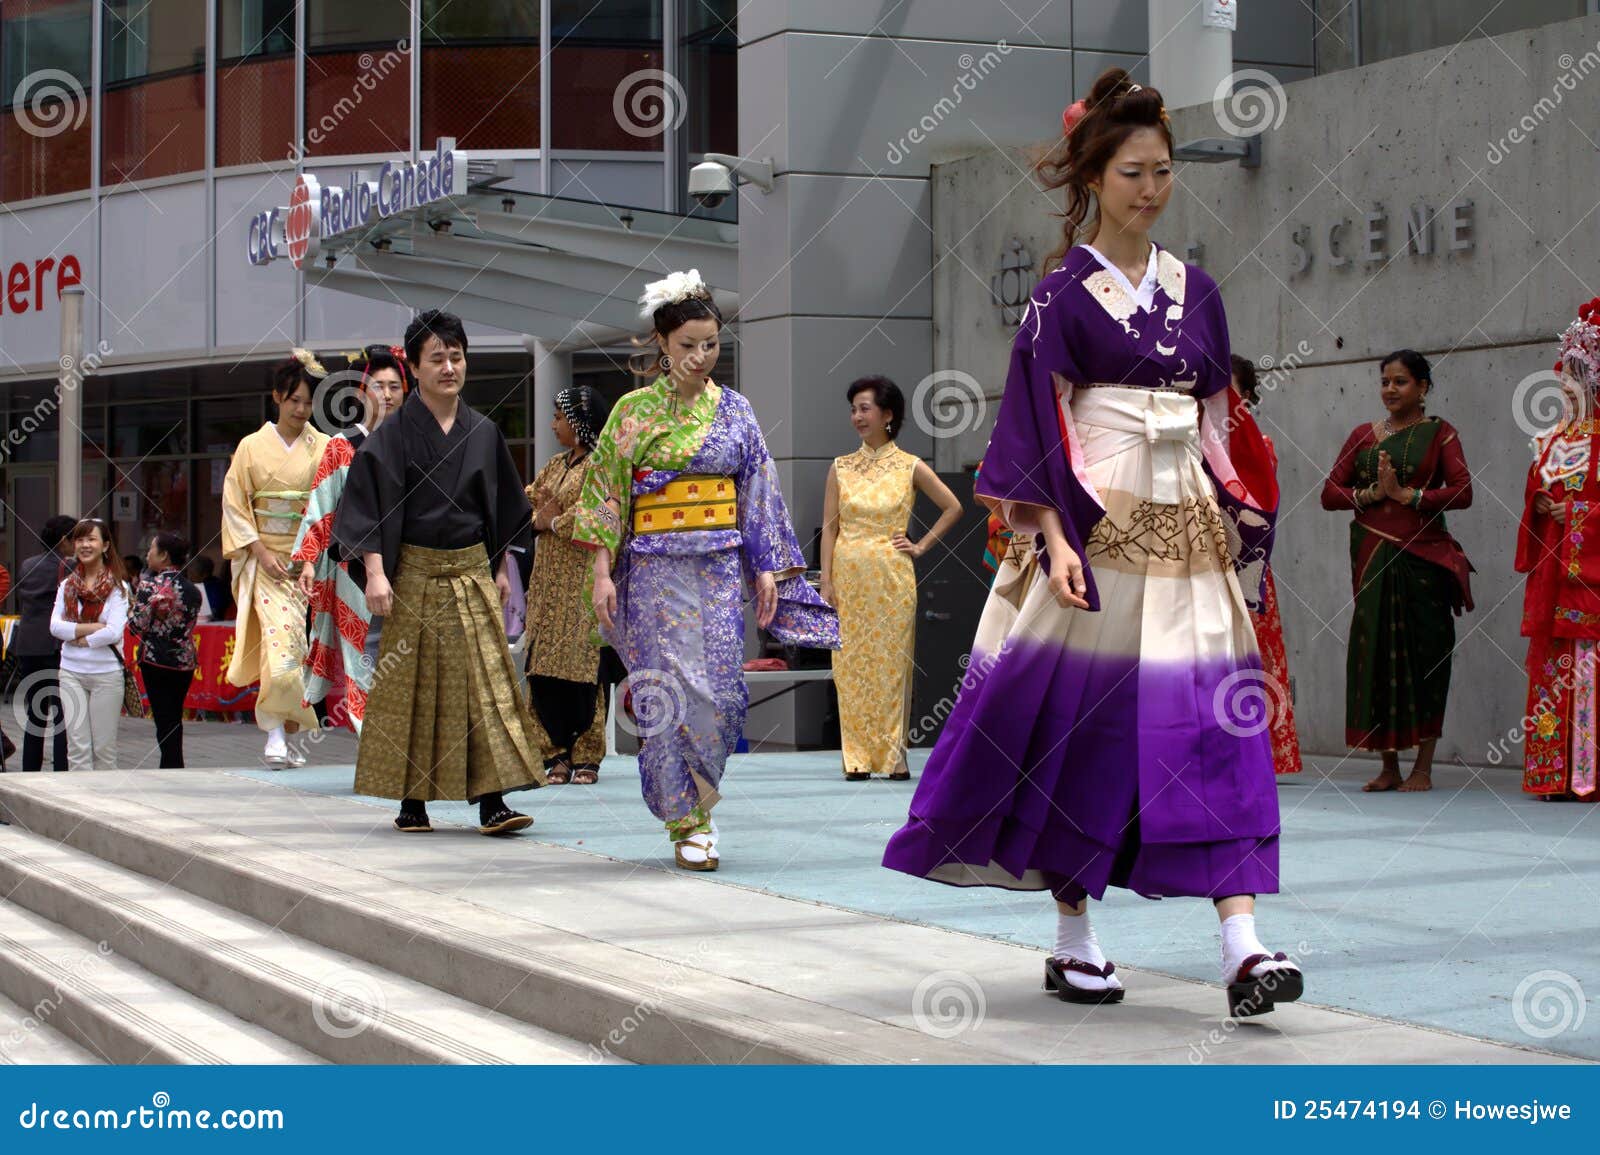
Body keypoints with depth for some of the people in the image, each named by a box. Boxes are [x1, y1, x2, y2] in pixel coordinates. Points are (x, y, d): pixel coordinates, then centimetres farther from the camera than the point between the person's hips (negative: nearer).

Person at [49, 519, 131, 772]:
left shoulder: (117, 587, -2)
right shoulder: (67, 585, 10)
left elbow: (114, 631, -13)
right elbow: (55, 626, -2)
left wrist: (79, 638, -7)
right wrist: (93, 628, -11)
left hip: (106, 673, -3)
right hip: (71, 672, 4)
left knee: (104, 746, 1)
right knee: (77, 745, 0)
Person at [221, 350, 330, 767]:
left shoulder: (324, 448, 5)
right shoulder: (253, 446, 3)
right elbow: (235, 504, 2)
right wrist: (261, 552, -8)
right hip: (267, 560, -2)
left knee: (304, 644, 0)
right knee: (280, 640, -16)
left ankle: (286, 734, 10)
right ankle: (277, 736, -15)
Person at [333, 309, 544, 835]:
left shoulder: (483, 432, 9)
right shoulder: (393, 435, -4)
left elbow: (502, 507, 17)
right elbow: (370, 506, -9)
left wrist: (501, 570, 13)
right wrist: (376, 572, -18)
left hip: (473, 573, 3)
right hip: (413, 575, -3)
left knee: (486, 679, -5)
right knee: (411, 687, 2)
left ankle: (491, 802, -8)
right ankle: (412, 802, 11)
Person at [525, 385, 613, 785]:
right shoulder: (556, 465, 19)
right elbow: (527, 503, 18)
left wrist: (554, 523, -6)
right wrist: (539, 520, -3)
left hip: (582, 577, -8)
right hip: (548, 577, 8)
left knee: (581, 665, -6)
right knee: (542, 665, 3)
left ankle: (587, 757, 1)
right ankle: (559, 753, 8)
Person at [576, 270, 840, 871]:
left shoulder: (735, 411, 9)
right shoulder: (636, 410, 1)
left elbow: (759, 495, 11)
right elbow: (606, 494, -1)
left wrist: (767, 568, 5)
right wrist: (602, 572, -8)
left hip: (720, 569, 2)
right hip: (656, 568, -2)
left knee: (721, 691, -5)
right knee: (671, 692, -5)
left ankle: (697, 806, 14)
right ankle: (686, 823, 4)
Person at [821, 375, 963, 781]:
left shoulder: (911, 468, 2)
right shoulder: (841, 468, 7)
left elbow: (953, 507, 8)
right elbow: (829, 526, 4)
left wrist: (922, 545, 1)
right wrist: (826, 580, -3)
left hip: (891, 578, -2)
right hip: (849, 577, 2)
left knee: (891, 664, -1)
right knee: (850, 666, 1)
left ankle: (893, 757, 3)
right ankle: (857, 757, 5)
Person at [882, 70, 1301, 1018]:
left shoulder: (1197, 292, 13)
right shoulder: (1065, 294, -1)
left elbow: (1220, 425, 17)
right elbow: (1039, 429, -6)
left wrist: (1241, 529, 11)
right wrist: (1055, 538, -16)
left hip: (1190, 541, 4)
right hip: (1098, 538, -4)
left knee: (1211, 733, -5)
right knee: (1080, 727, 1)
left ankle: (1244, 950, -12)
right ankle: (1074, 940, 15)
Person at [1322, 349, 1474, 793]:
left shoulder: (1439, 433, 5)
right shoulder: (1363, 435, 14)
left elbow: (1462, 491, -7)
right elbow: (1329, 493, 9)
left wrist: (1407, 494, -11)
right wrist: (1370, 494, -7)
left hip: (1424, 557, -3)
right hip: (1373, 557, 3)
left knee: (1424, 654, -3)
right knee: (1375, 653, 1)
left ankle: (1423, 768, 1)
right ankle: (1389, 768, 8)